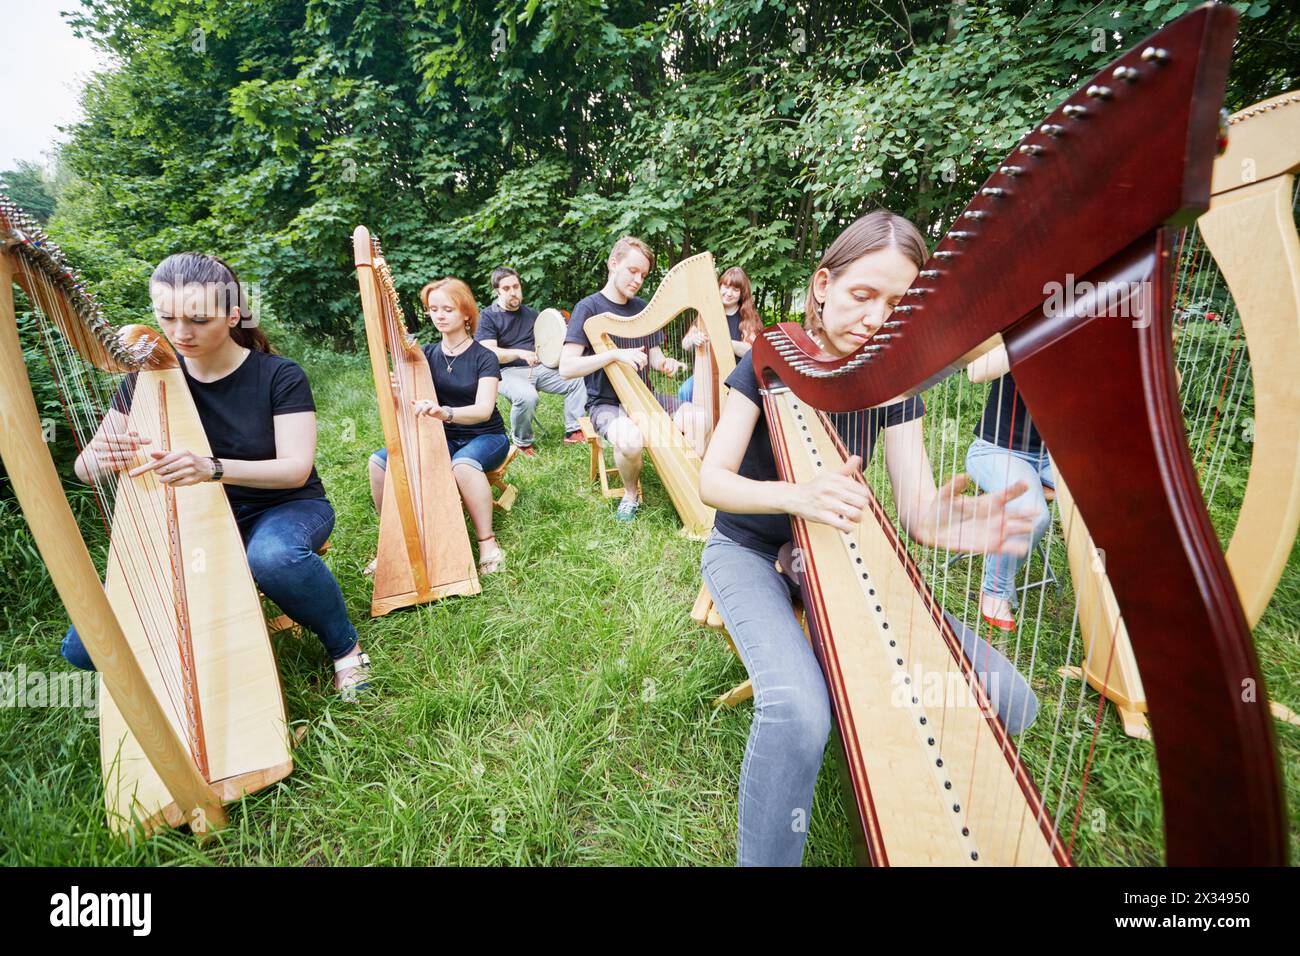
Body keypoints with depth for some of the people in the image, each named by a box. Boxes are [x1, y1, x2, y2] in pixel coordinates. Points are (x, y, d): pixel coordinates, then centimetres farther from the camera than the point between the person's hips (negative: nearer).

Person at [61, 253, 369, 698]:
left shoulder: (279, 375, -13)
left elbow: (297, 469, -22)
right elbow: (84, 468, -4)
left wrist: (213, 468, -40)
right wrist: (104, 458, -30)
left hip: (286, 507, -3)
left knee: (273, 556, -41)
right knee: (85, 645, -10)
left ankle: (346, 649, -14)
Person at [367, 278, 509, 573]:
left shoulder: (484, 358, -9)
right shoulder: (427, 355, 5)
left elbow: (484, 410, -23)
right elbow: (412, 399, -1)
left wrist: (445, 412, -43)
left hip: (485, 437, -4)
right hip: (443, 438, 5)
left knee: (463, 464, -39)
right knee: (380, 461, -17)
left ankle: (488, 543, -26)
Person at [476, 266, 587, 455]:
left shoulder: (531, 314, 16)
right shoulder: (488, 316, -1)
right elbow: (489, 352, -14)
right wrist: (520, 353, -28)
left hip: (538, 368, 6)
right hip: (508, 372, -5)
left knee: (577, 379, -14)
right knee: (526, 397, -37)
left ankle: (573, 431, -6)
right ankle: (522, 443, -12)